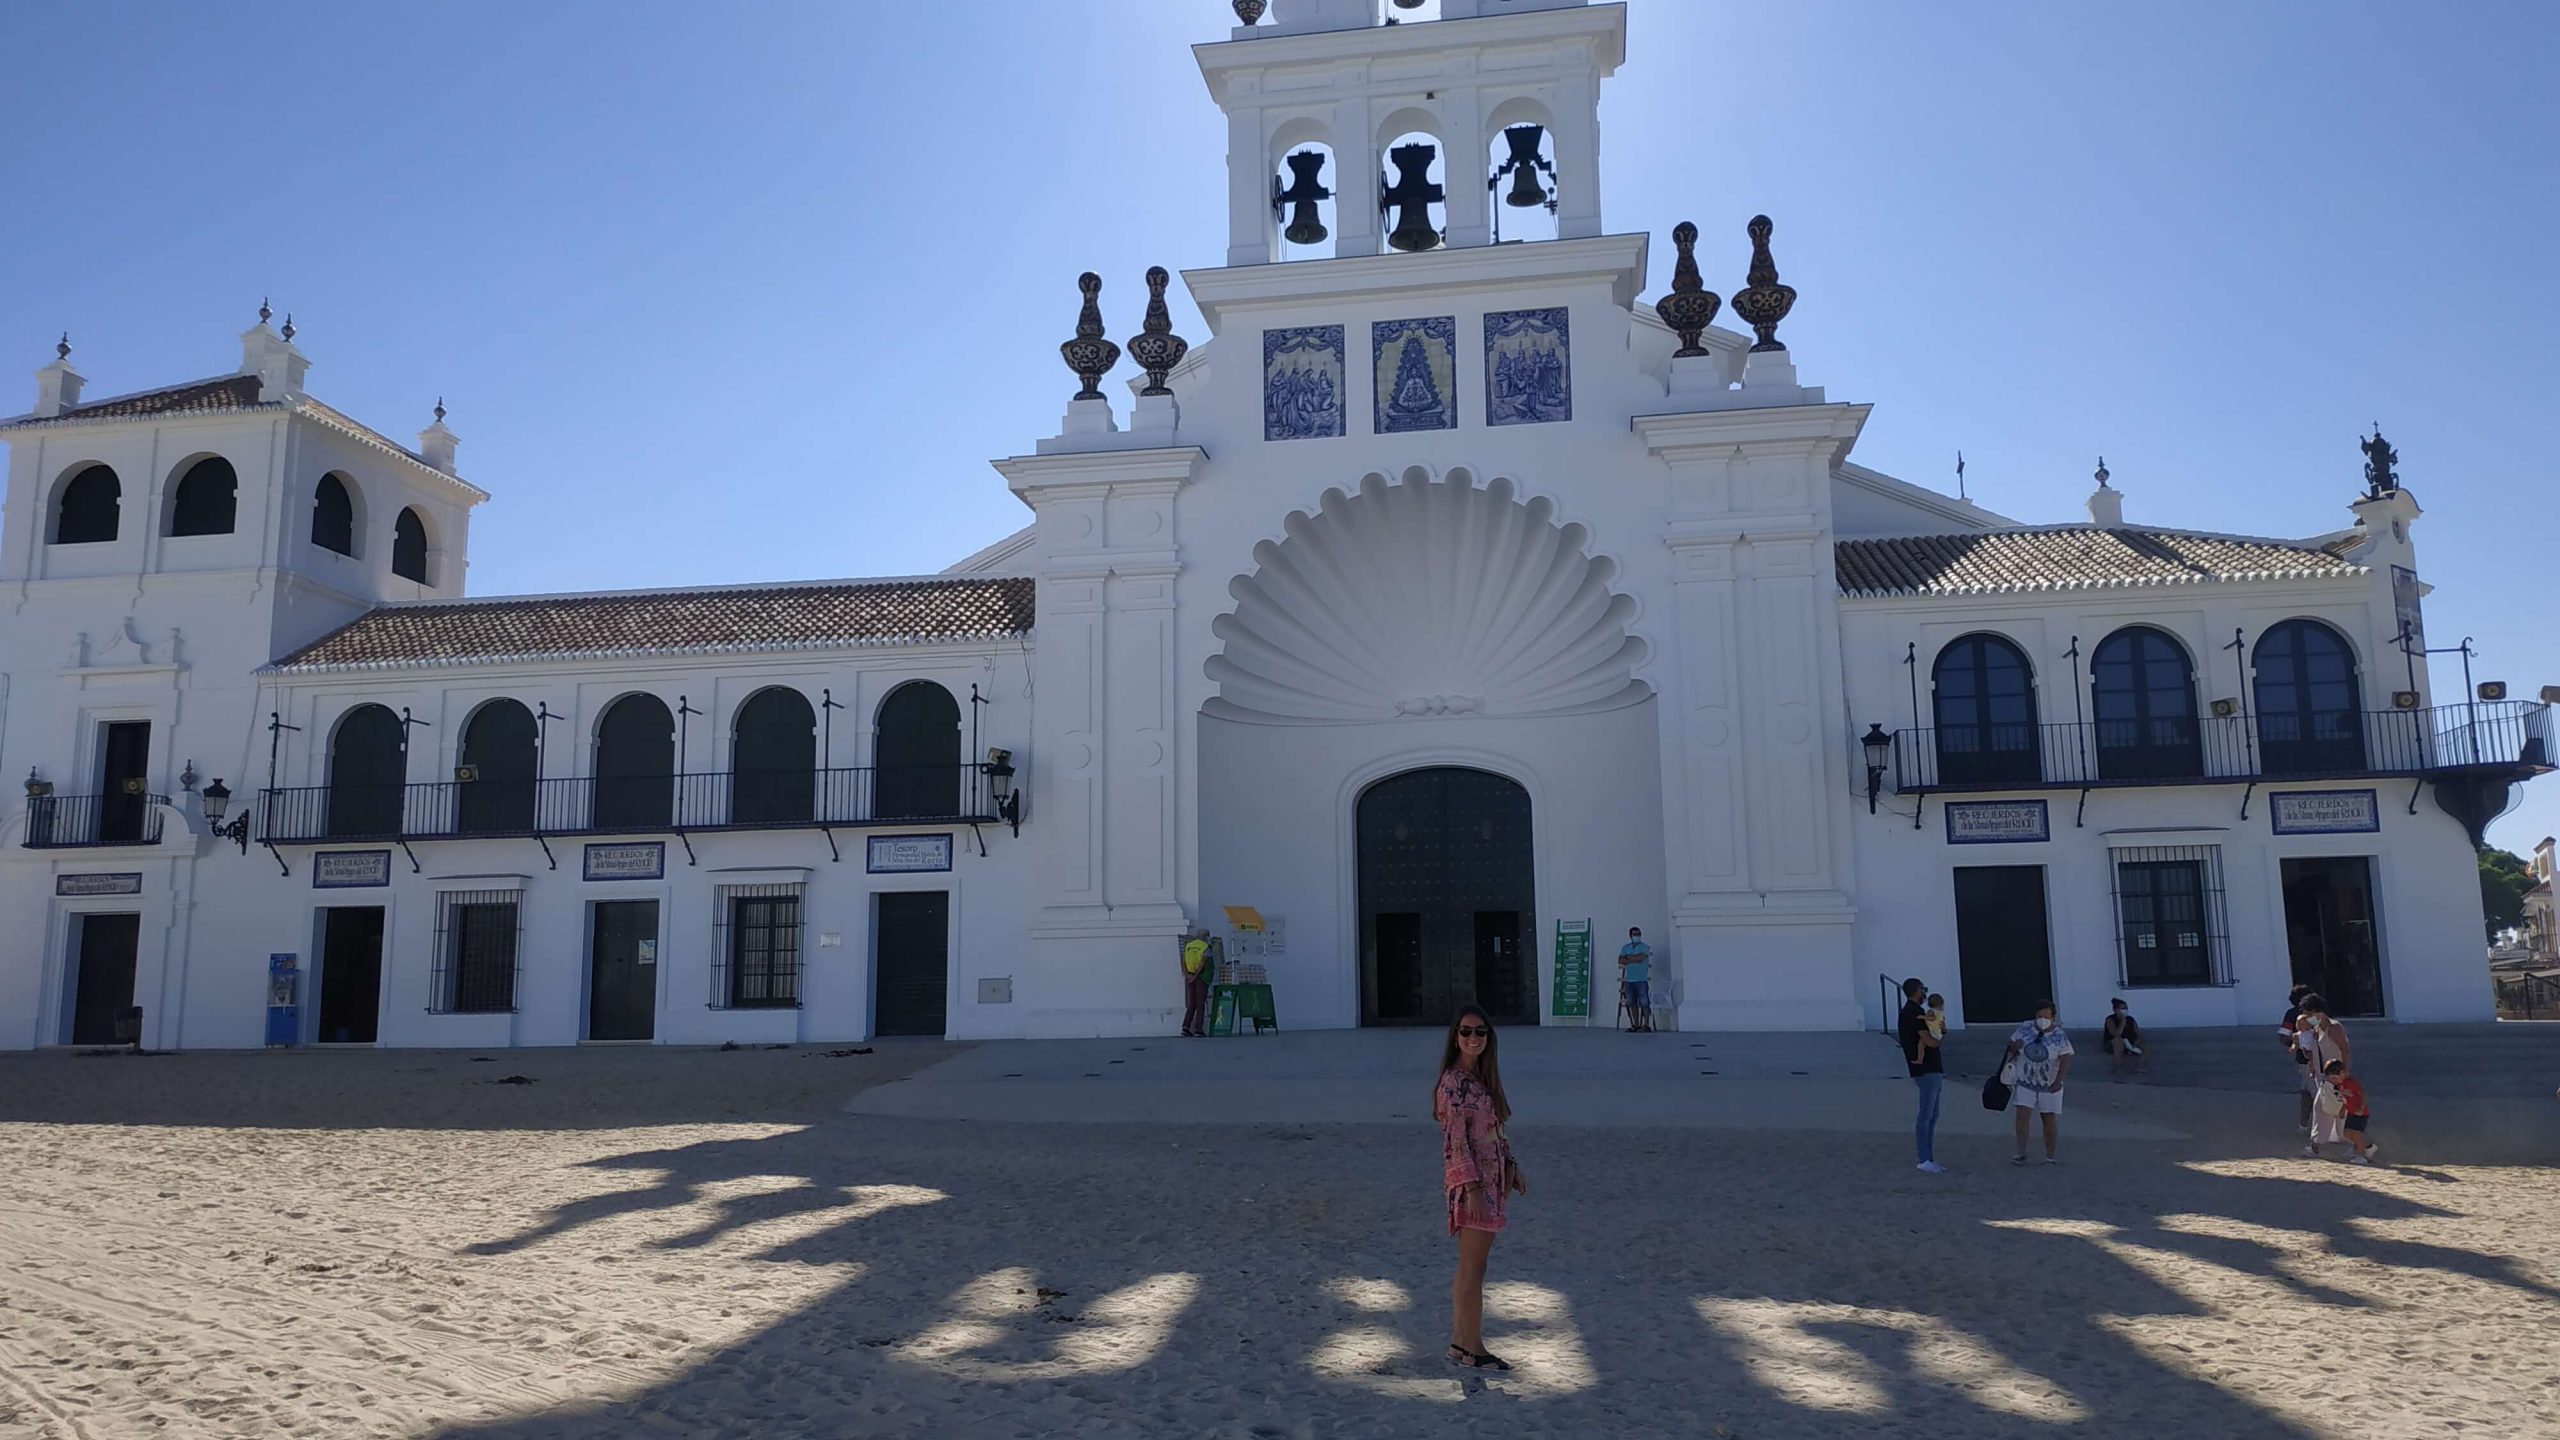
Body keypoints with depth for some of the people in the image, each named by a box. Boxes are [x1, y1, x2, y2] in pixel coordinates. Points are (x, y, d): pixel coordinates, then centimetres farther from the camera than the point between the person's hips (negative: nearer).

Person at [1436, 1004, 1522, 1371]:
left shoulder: (1482, 1078, 12)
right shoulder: (1454, 1083, -15)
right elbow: (1456, 1140, -19)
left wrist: (1513, 1170, 17)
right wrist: (1472, 1188, -21)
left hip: (1491, 1179, 9)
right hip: (1471, 1180, -9)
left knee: (1470, 1266, 13)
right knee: (1473, 1267, -2)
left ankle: (1460, 1341, 20)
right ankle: (1472, 1349, 6)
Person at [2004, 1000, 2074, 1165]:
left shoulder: (2060, 1037, -12)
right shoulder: (2024, 1029, -5)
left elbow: (2065, 1061, -16)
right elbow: (2011, 1048, 8)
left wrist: (2058, 1082, -27)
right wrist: (2014, 1047, -17)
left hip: (2049, 1086, -2)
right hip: (2025, 1083, 2)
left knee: (2049, 1120, 8)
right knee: (2021, 1116, -7)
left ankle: (2050, 1156, 20)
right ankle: (2021, 1153, 3)